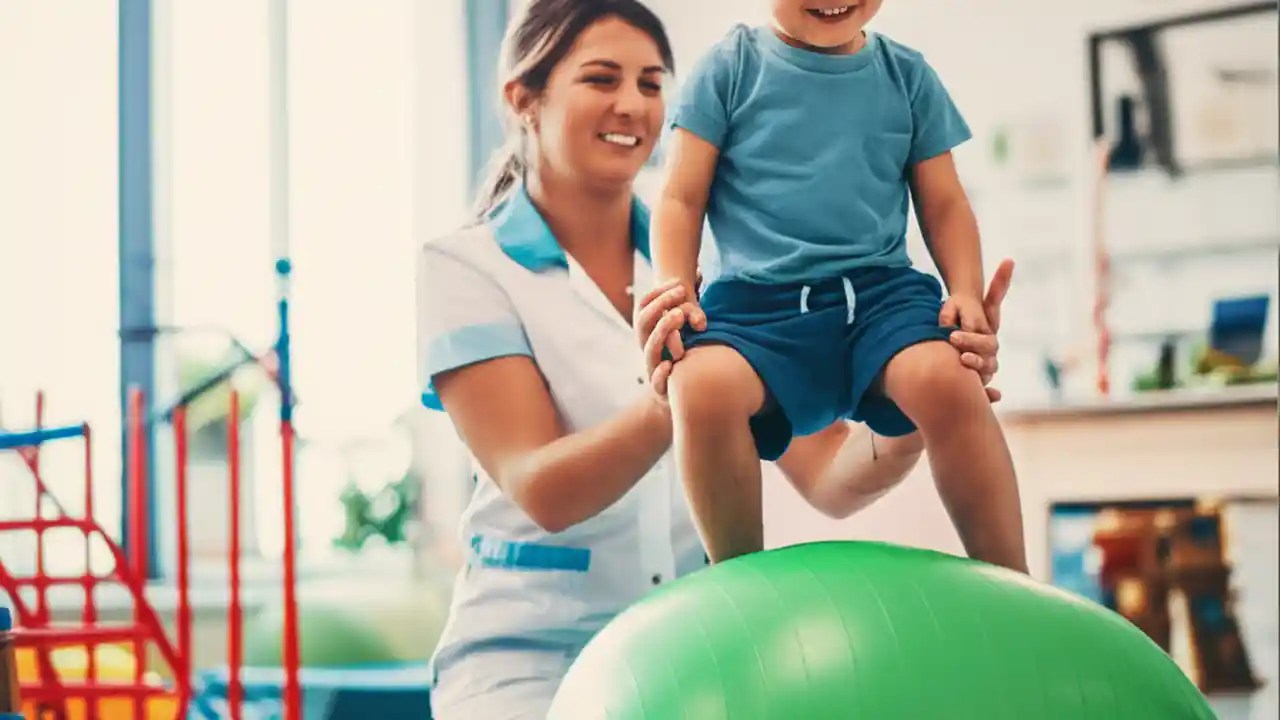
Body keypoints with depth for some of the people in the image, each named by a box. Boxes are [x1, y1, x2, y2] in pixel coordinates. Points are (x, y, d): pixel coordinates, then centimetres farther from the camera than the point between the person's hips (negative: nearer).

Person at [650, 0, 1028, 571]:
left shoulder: (906, 74, 15)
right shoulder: (730, 67, 9)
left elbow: (943, 205, 18)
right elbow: (683, 199, 9)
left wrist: (967, 292, 1)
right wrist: (674, 290, -7)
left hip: (881, 289, 1)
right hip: (756, 300, -1)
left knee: (945, 377, -33)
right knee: (703, 383, -35)